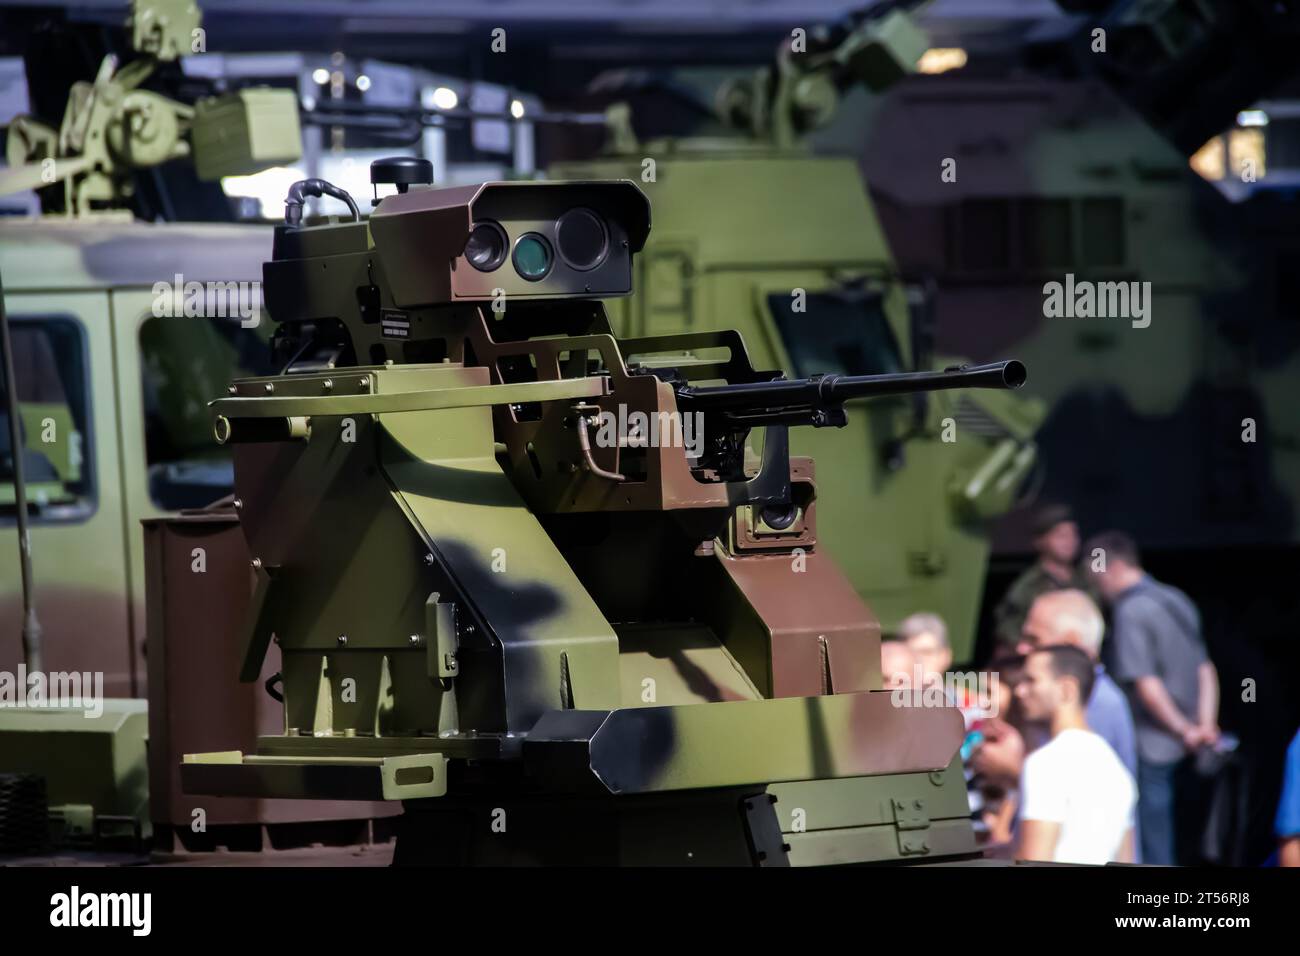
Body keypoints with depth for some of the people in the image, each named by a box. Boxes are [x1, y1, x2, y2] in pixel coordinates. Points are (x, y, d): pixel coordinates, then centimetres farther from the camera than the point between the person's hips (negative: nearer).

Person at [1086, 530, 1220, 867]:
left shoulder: (1129, 612, -15)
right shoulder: (1177, 600, 11)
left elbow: (1147, 684, -20)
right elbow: (1205, 669, 11)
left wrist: (1185, 730, -11)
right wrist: (1205, 724, 4)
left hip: (1152, 748, -8)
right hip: (1183, 751, 8)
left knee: (1154, 853, -1)